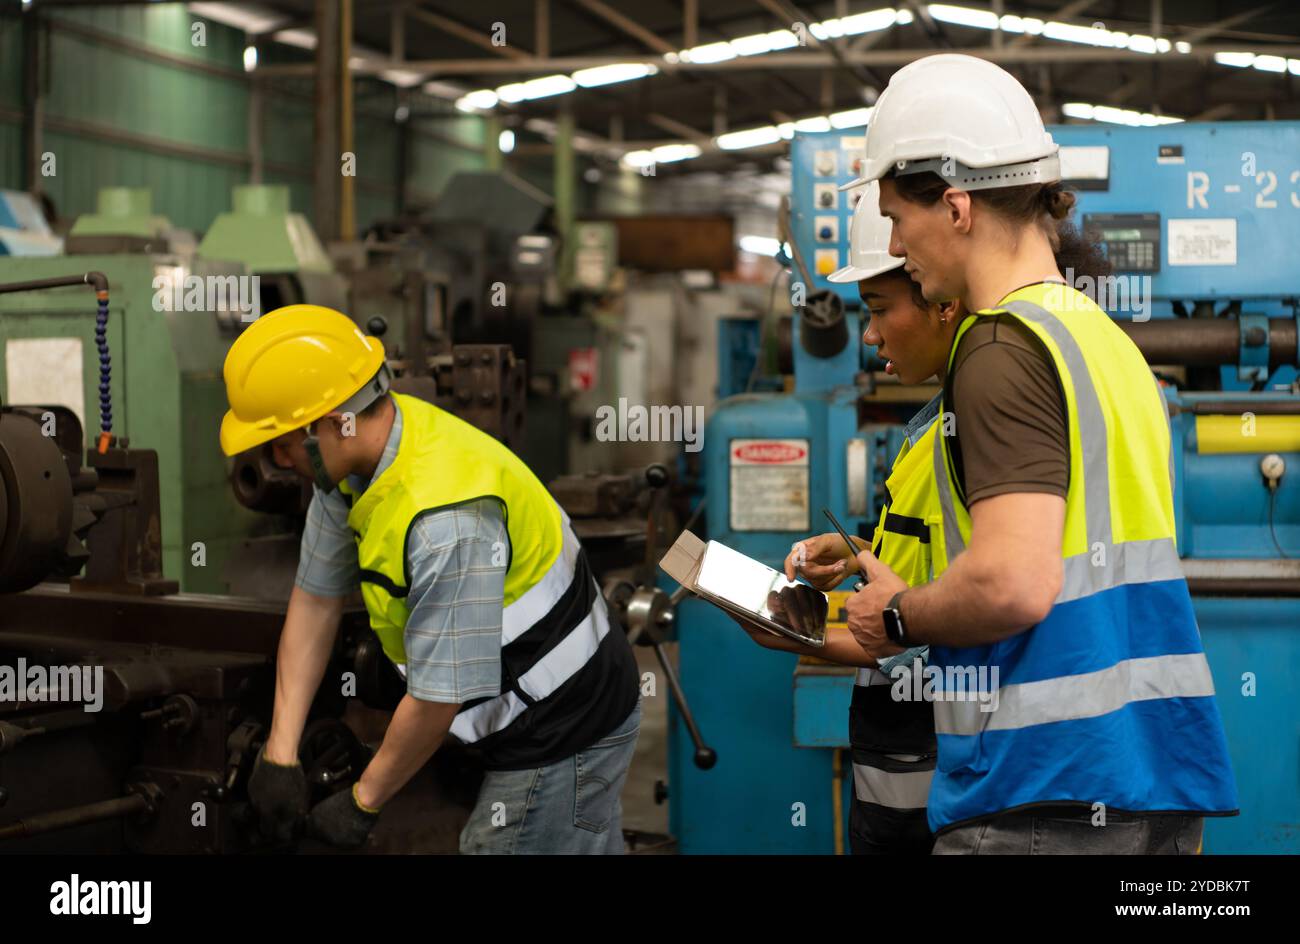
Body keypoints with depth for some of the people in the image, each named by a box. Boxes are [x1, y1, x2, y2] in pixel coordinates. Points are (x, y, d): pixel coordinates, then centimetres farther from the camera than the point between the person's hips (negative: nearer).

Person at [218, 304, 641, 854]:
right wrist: (279, 753, 3)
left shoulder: (448, 523, -34)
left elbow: (438, 697, -26)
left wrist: (363, 803, -11)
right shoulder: (355, 458, -5)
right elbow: (315, 599, 4)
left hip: (561, 745, -9)